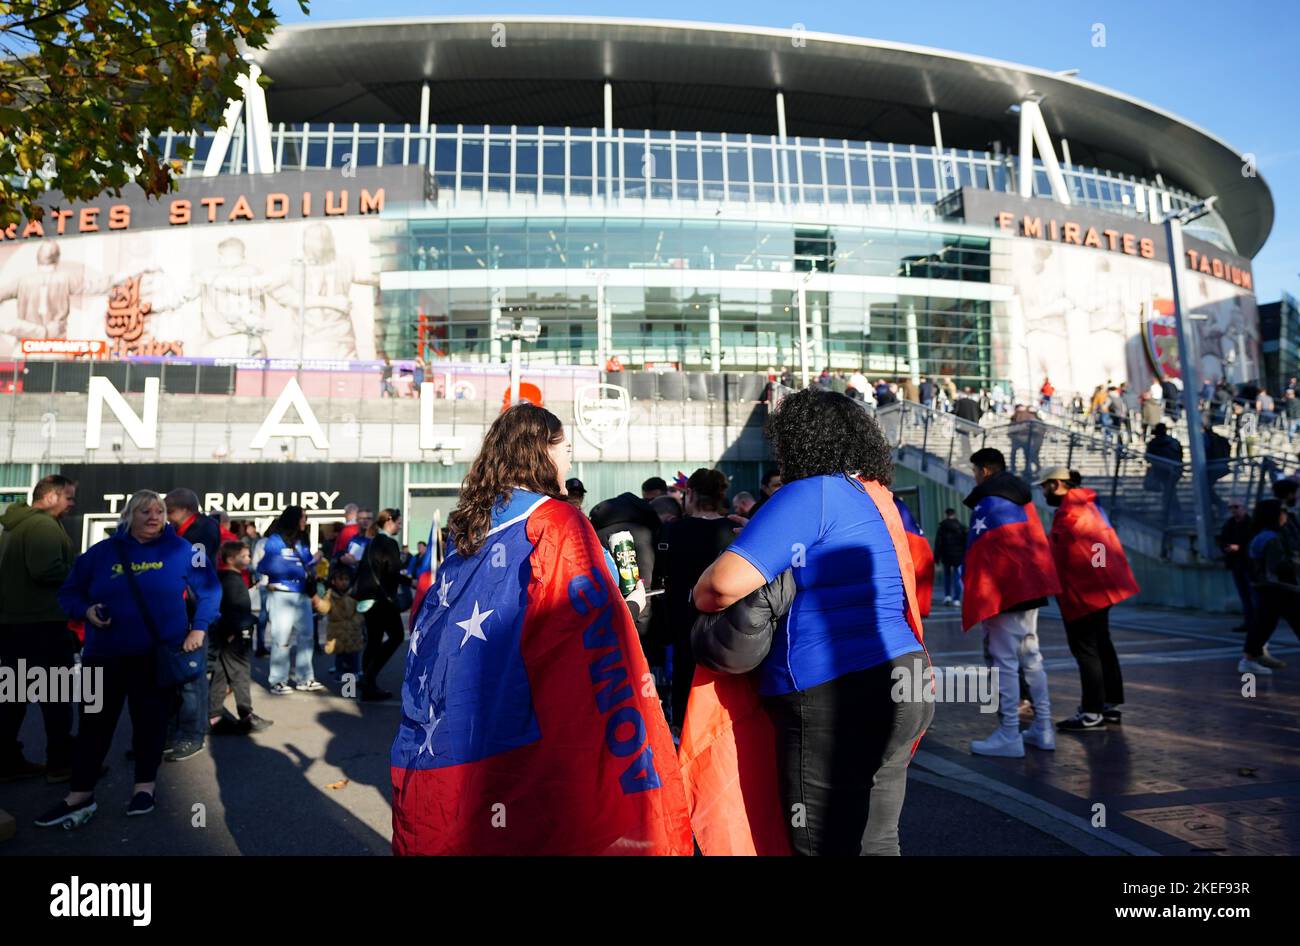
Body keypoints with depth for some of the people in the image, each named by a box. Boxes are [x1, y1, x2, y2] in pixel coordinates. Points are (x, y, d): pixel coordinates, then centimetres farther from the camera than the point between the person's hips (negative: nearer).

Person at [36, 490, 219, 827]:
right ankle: (79, 796, 16)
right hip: (106, 655, 2)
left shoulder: (179, 550, -4)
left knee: (150, 721, 7)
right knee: (95, 723, 5)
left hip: (160, 654, -2)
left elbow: (209, 590, 2)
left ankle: (144, 788, 22)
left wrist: (198, 629, -5)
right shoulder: (102, 552, 2)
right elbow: (70, 591, 11)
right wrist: (86, 611, -10)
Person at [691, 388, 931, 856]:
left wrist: (701, 598, 1)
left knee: (831, 845, 3)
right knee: (872, 842, 19)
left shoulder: (811, 494, -13)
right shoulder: (875, 497, 15)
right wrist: (756, 533, 23)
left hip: (839, 699, -9)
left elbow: (726, 584, -22)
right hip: (893, 681, 10)